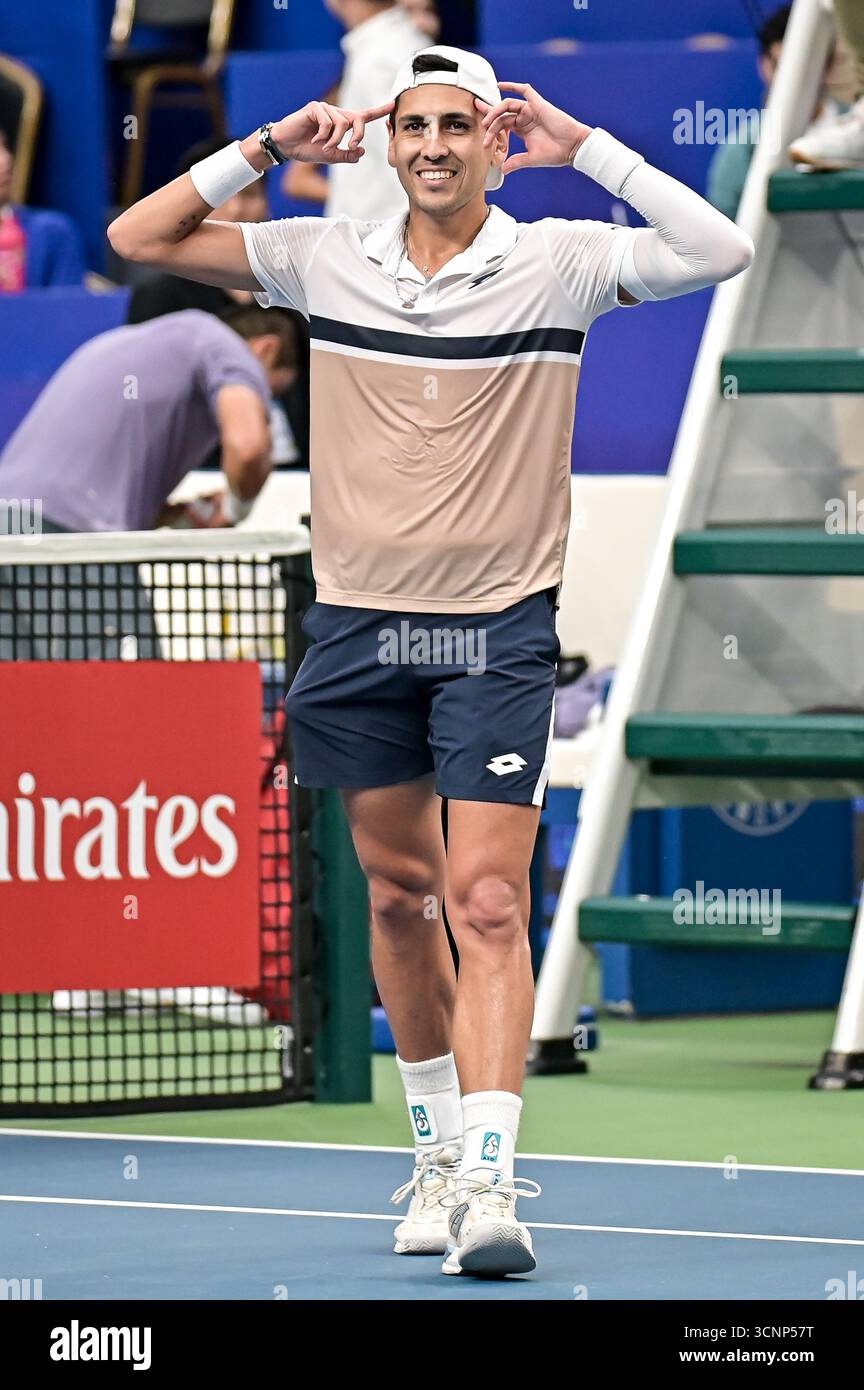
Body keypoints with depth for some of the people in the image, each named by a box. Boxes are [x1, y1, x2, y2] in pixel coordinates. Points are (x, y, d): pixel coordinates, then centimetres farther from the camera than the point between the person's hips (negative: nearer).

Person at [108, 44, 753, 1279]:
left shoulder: (560, 263, -2)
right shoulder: (325, 260, 4)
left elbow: (719, 251, -14)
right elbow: (141, 238, 8)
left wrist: (585, 147, -12)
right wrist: (267, 149, -1)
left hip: (498, 630, -3)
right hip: (359, 621, 3)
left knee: (488, 901, -12)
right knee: (400, 894, 12)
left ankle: (489, 1182, -19)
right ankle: (436, 1154, 27)